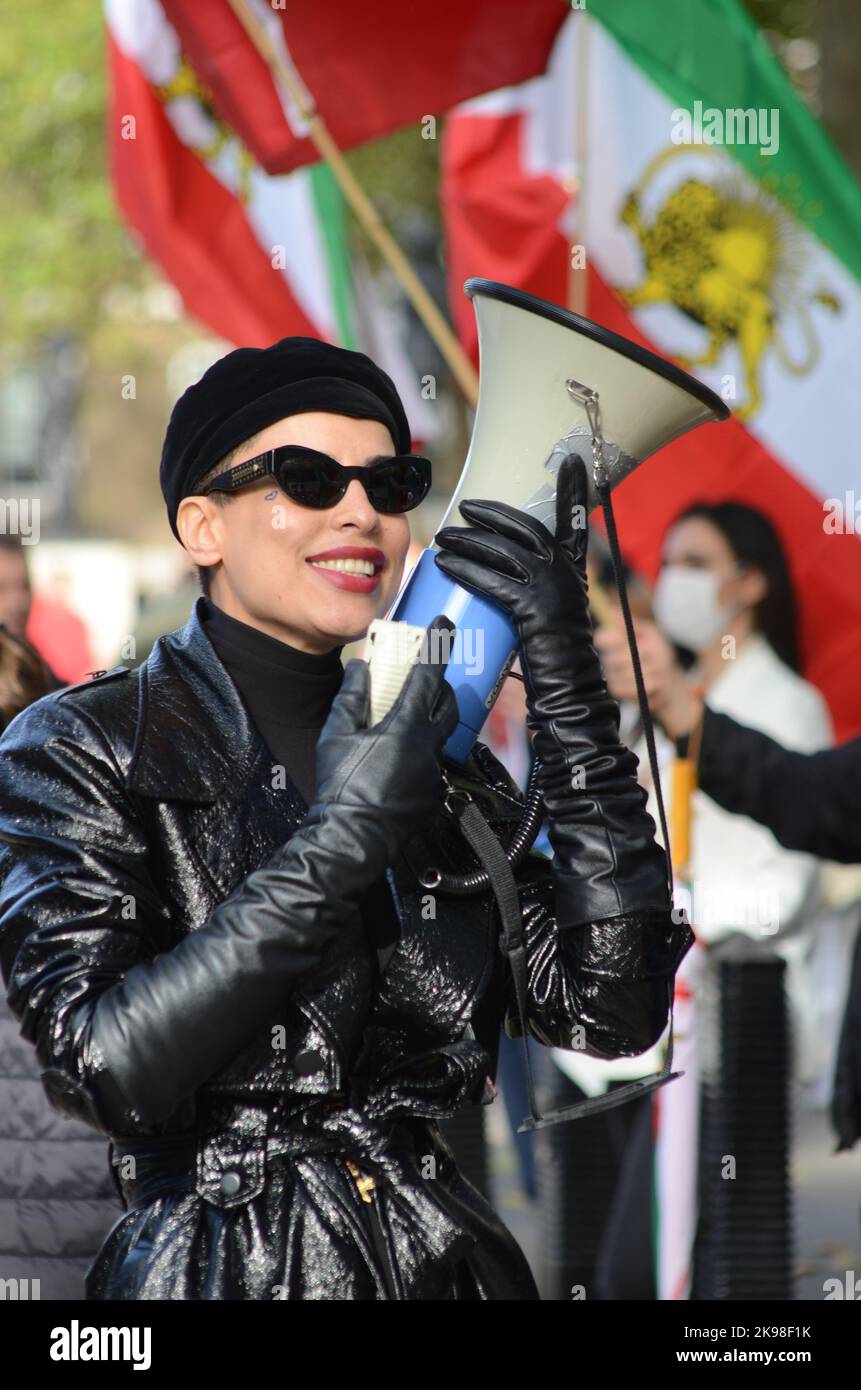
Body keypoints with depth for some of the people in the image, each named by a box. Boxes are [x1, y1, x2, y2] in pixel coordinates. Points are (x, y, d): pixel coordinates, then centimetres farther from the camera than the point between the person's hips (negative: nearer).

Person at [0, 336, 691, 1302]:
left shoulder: (441, 759, 7)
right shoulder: (86, 746, -6)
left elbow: (610, 1014, -6)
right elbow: (106, 1069, -20)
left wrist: (569, 687, -10)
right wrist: (340, 834, -23)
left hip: (446, 1259, 5)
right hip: (221, 1268, -5)